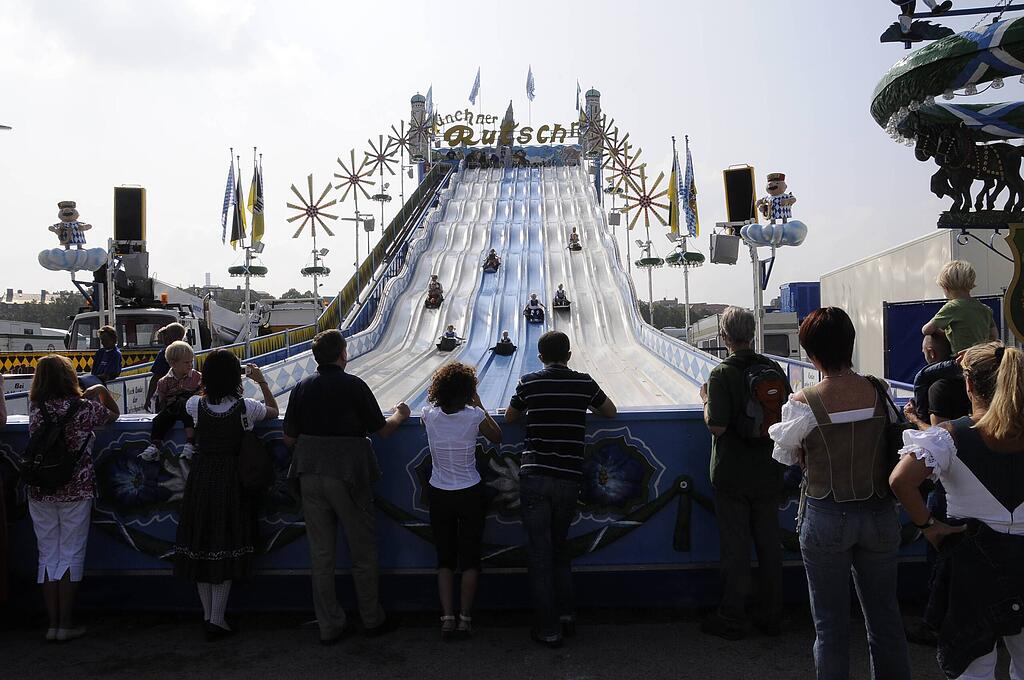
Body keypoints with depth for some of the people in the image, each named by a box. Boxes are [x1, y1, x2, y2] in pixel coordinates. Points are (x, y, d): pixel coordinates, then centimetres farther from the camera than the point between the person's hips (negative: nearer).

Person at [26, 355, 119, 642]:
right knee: (71, 555, 5)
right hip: (76, 491, -3)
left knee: (47, 556, 12)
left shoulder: (35, 408, -1)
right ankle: (66, 625, 10)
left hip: (40, 493, 4)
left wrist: (88, 394, 22)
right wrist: (102, 391, 22)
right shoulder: (85, 408, -10)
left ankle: (52, 624, 17)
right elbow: (114, 414, 9)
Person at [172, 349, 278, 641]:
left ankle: (208, 614, 24)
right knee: (226, 544, 5)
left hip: (200, 479, 3)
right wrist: (261, 381, 9)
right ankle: (217, 620, 6)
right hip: (230, 481, -2)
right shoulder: (245, 407, -13)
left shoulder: (195, 405, -7)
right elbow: (273, 411, 8)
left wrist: (209, 382, 22)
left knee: (201, 543, 13)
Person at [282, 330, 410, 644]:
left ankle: (330, 626, 19)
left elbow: (289, 438, 5)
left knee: (321, 552, 11)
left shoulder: (301, 388, 1)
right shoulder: (353, 385, -11)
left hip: (310, 475, 4)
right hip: (348, 476, -4)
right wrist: (399, 415, 15)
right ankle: (372, 620, 23)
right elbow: (382, 429, -5)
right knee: (363, 550, 11)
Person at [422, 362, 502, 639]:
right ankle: (465, 618, 14)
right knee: (470, 558, 11)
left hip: (439, 495, 2)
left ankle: (447, 618, 10)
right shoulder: (474, 416, -16)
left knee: (445, 558, 13)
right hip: (470, 494, -2)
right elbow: (497, 437, 3)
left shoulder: (430, 415, -10)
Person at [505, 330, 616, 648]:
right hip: (569, 479, 2)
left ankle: (548, 628, 9)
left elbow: (509, 418, 13)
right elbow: (611, 412, 17)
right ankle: (565, 615, 23)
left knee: (539, 553, 4)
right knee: (560, 546, 21)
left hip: (534, 476, -2)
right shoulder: (584, 383, 2)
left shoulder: (529, 382, -1)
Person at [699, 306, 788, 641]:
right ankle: (772, 616, 24)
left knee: (735, 547, 4)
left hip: (732, 475, -4)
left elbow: (717, 426, -19)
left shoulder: (721, 374, -16)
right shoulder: (773, 369, -1)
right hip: (768, 472, 5)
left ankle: (732, 619, 14)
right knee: (769, 544, 14)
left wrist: (705, 401, -2)